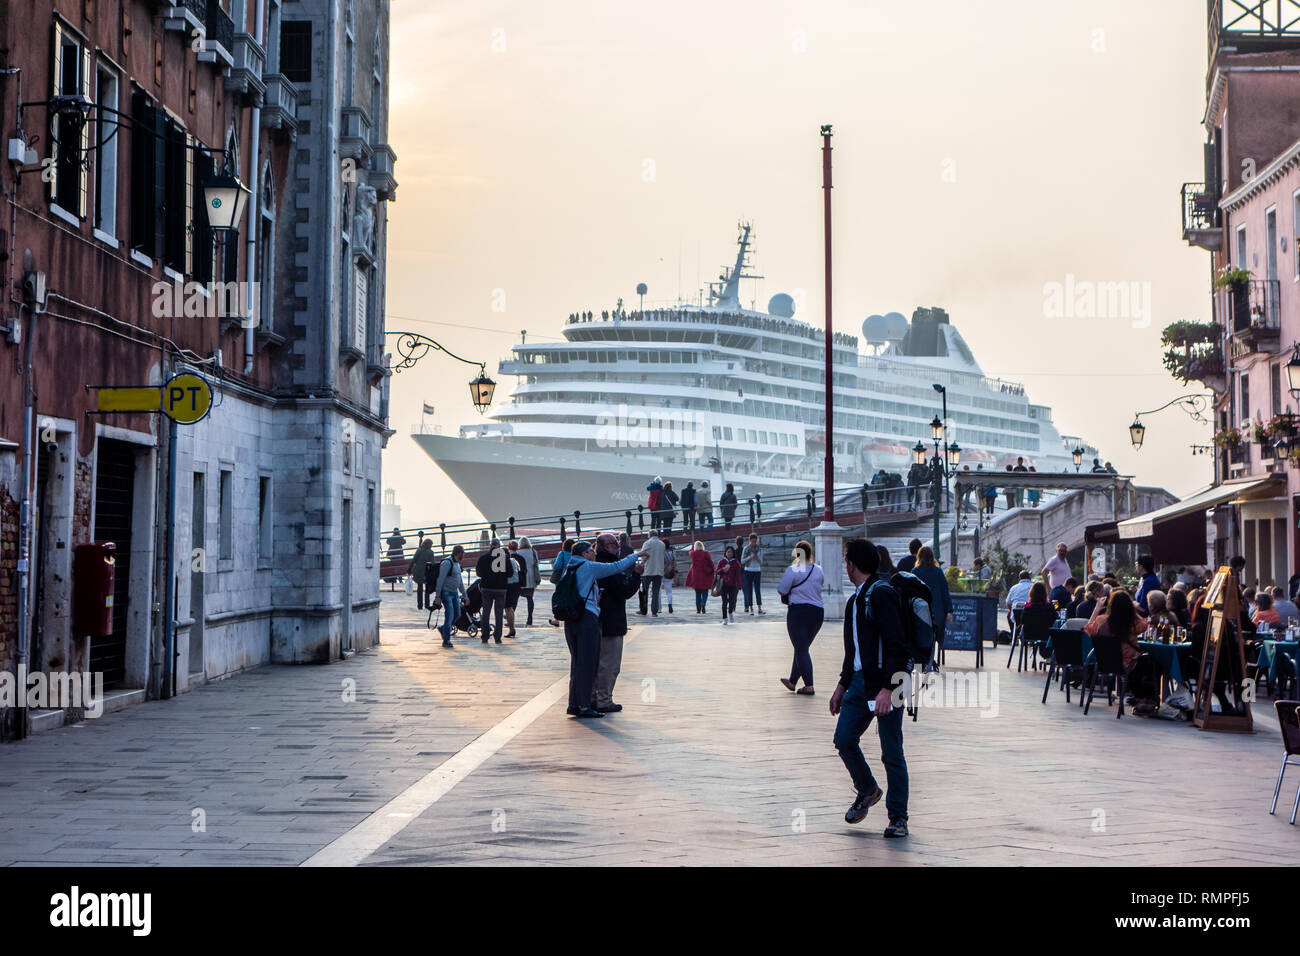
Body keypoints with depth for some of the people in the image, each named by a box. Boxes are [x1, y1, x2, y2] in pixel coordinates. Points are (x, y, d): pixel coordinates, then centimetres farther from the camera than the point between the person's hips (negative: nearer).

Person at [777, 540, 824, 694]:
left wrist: (784, 576, 10)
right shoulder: (819, 570, 5)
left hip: (799, 610, -6)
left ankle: (809, 686, -7)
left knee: (801, 650, 0)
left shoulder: (793, 570, -11)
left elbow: (781, 591, -8)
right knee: (802, 648, 17)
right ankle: (792, 682, 27)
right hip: (818, 611, 6)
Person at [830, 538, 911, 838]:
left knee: (892, 751, -2)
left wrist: (887, 689, -25)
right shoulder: (856, 598, 16)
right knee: (844, 739, 4)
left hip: (886, 683, -8)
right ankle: (867, 790, 27)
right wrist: (842, 685, 24)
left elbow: (896, 645, -19)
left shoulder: (882, 594, -13)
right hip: (860, 680, 8)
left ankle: (898, 816, 8)